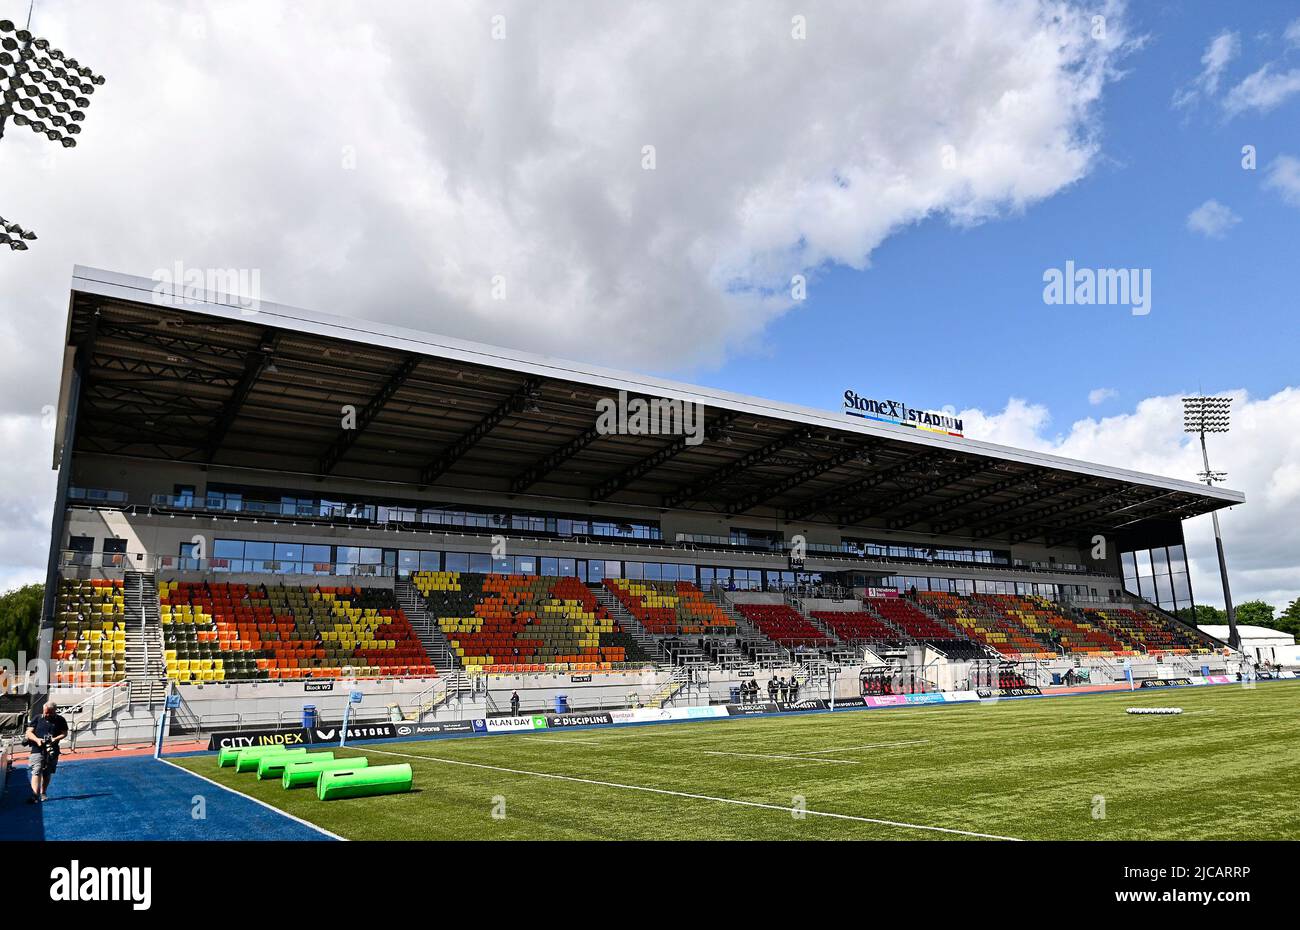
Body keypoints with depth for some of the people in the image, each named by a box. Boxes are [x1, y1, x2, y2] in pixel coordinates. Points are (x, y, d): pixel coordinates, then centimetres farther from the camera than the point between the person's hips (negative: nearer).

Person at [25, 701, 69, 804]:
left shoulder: (60, 720, 5)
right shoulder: (37, 718, 3)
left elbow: (64, 733, 2)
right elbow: (29, 732, 1)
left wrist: (55, 739, -17)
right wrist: (37, 739, -18)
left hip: (52, 750, 2)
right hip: (37, 749, -2)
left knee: (47, 774, 11)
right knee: (36, 772, -13)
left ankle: (43, 794, 26)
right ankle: (35, 796, -17)